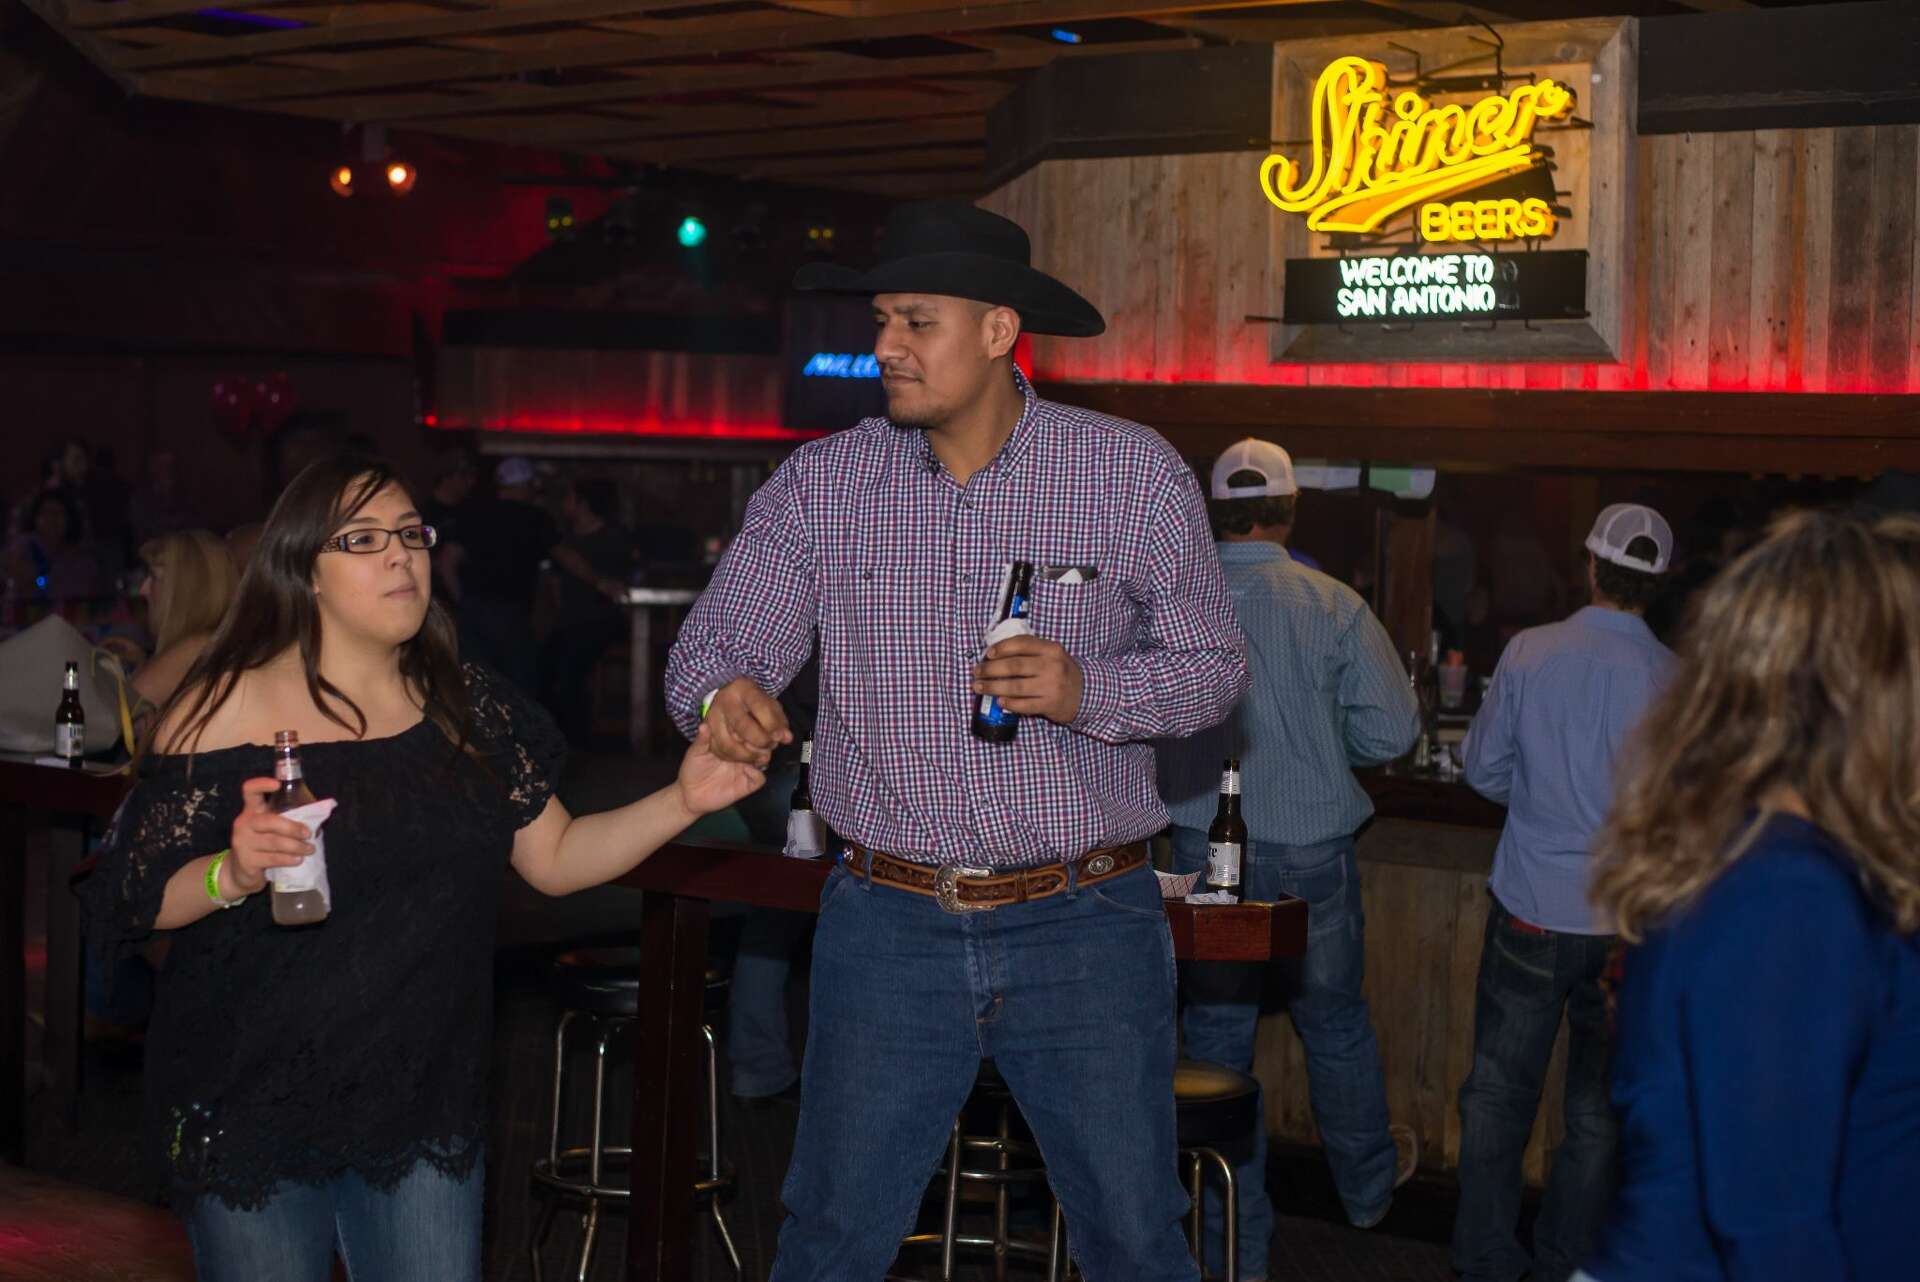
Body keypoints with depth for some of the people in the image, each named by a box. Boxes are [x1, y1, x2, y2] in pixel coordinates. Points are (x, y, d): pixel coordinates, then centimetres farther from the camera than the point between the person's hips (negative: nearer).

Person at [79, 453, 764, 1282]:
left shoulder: (465, 707, 5)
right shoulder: (226, 708, -9)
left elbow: (554, 857, 8)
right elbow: (132, 897, -9)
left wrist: (681, 801, -5)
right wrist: (232, 875, -28)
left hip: (423, 1111, 4)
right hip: (249, 1113, -4)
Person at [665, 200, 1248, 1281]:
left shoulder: (1136, 473, -3)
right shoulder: (821, 485, 1)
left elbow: (1216, 665, 1)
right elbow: (718, 642, 0)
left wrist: (1088, 690, -18)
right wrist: (724, 694, -24)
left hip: (1085, 921, -1)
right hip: (889, 923, 1)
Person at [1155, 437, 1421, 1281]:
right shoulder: (1331, 605, -10)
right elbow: (1393, 729, -9)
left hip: (1204, 854, 0)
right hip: (1310, 852, 0)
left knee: (1216, 1036, 8)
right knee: (1334, 1021, 19)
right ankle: (1369, 1183, 40)